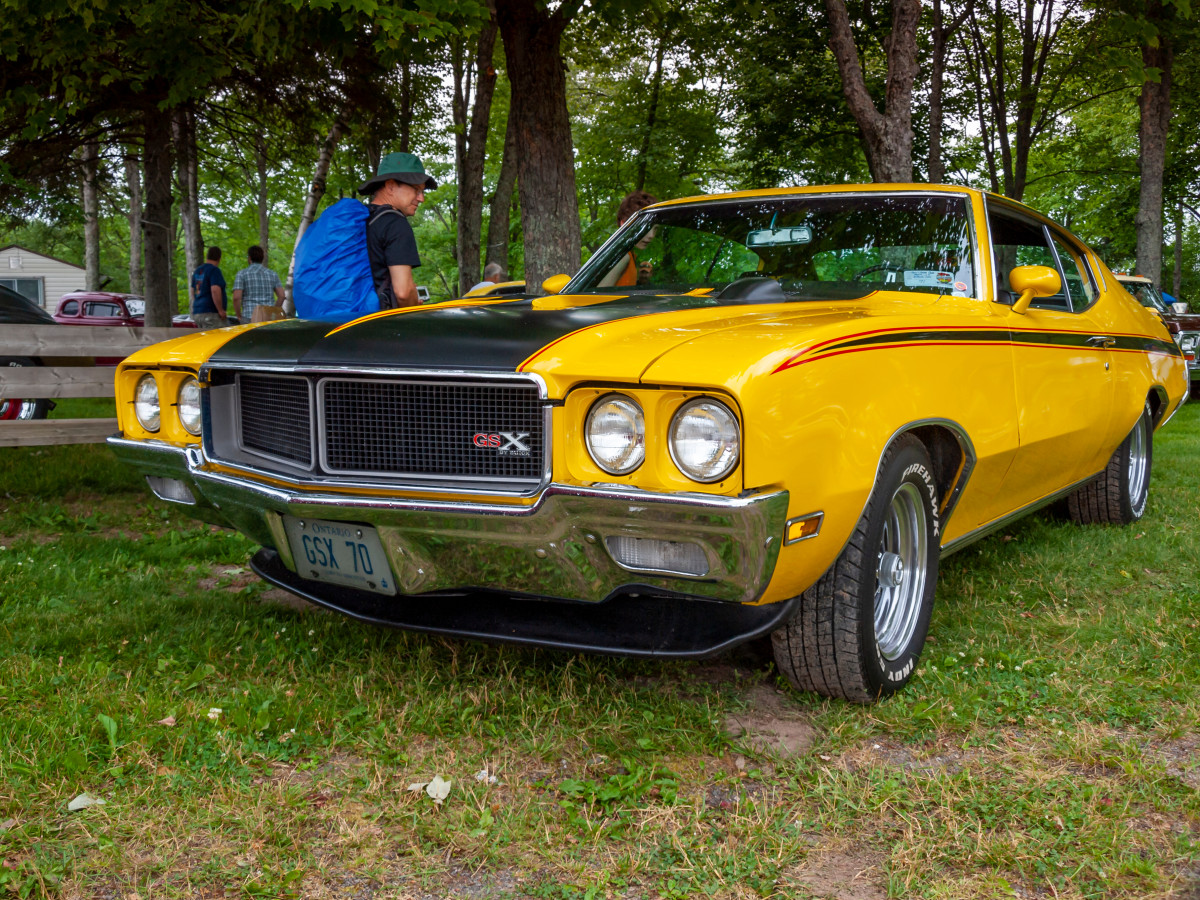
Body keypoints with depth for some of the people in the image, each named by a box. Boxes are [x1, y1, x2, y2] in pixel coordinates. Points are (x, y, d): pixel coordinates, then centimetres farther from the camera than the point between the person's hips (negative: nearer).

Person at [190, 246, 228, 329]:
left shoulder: (197, 271, 17)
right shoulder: (214, 270, -10)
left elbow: (193, 291, 24)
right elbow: (215, 290, -21)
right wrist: (221, 310, -17)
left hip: (197, 313, 9)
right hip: (211, 313, -9)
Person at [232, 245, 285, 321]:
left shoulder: (242, 274, 2)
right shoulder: (272, 274, 12)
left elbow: (236, 297, -7)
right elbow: (281, 296, 6)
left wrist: (239, 316, 4)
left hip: (250, 318, -3)